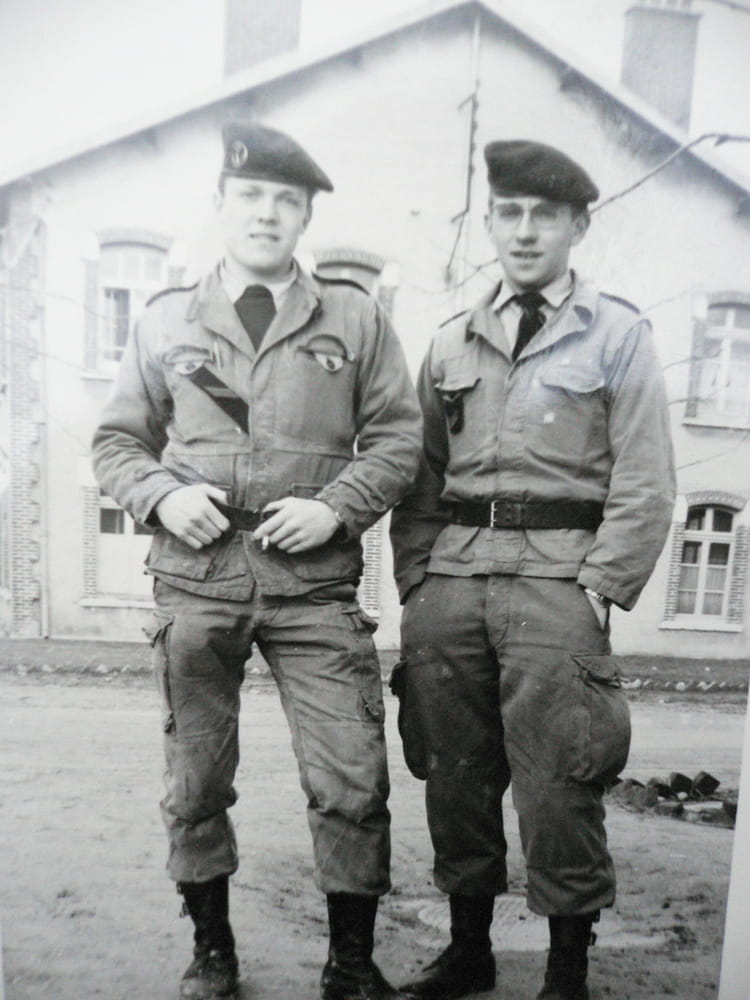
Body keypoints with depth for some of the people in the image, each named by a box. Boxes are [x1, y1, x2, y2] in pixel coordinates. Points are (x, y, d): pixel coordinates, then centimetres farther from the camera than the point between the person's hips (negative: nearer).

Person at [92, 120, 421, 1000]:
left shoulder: (355, 317, 9)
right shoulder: (166, 319, 13)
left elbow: (399, 435, 6)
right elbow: (116, 440, 14)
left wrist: (336, 506, -9)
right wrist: (161, 495, -6)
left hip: (316, 578, -1)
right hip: (194, 575, 2)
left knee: (353, 782, -1)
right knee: (196, 781, 11)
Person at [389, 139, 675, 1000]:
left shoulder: (618, 334, 5)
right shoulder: (451, 342, 15)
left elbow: (644, 486, -2)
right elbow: (421, 475, 13)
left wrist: (596, 592, -9)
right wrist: (416, 582, 5)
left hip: (556, 579, -3)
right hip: (451, 577, 4)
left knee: (555, 787, -1)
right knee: (455, 777, 11)